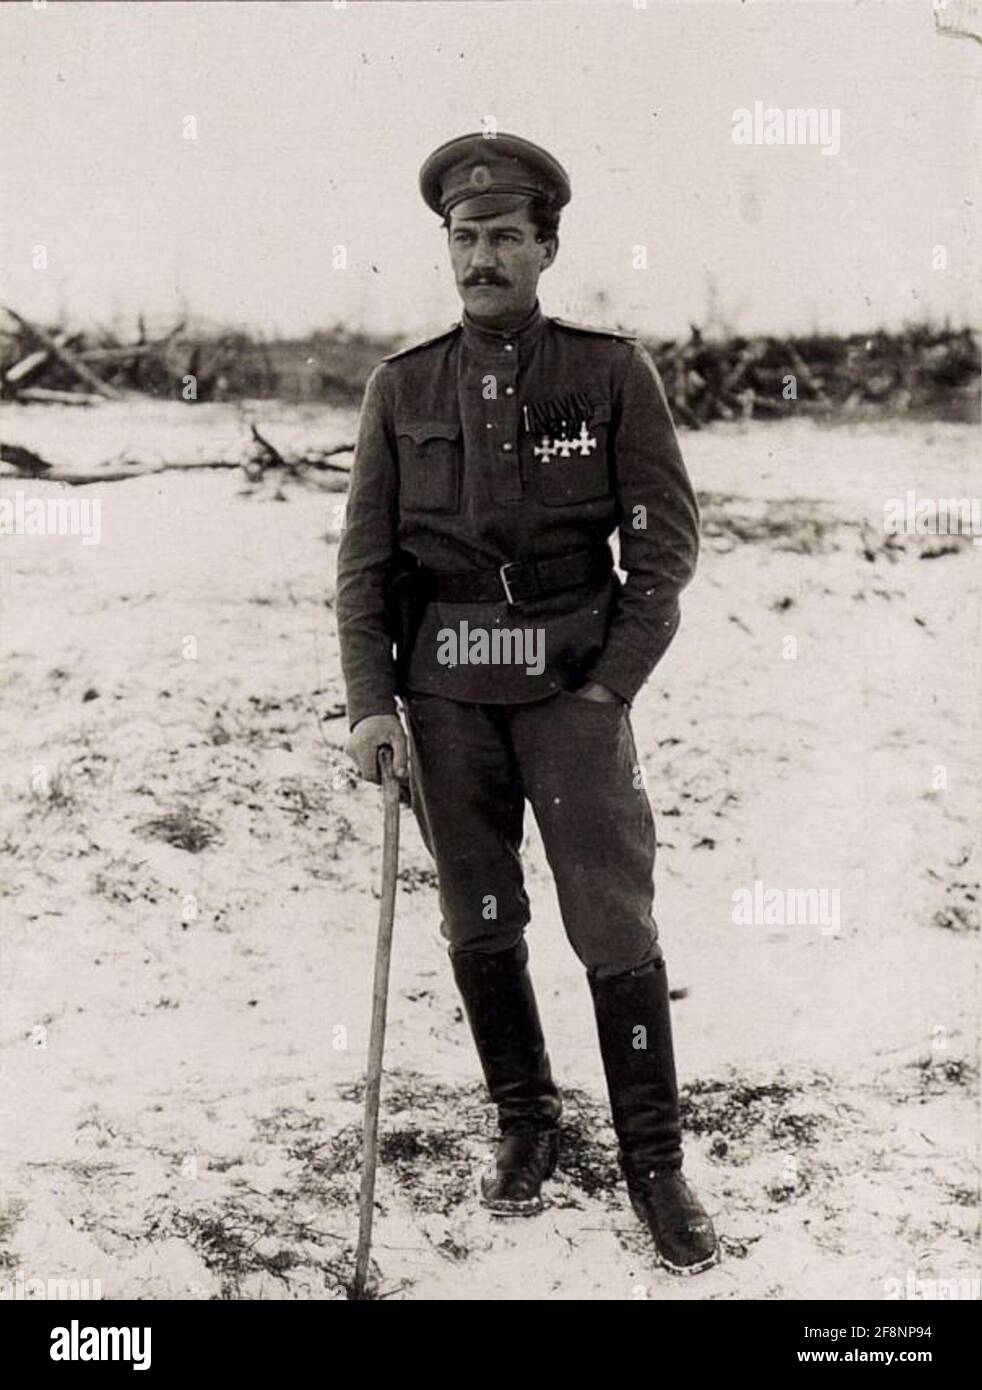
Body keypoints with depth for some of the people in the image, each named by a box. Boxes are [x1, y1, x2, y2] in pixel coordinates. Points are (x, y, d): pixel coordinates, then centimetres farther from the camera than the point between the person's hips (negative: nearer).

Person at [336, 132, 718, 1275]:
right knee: (479, 922, 8)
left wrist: (612, 684, -7)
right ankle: (525, 1129, 26)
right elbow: (365, 559, 6)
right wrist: (370, 703, -3)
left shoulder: (612, 372, 0)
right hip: (445, 683, 2)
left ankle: (654, 1166, 8)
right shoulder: (403, 388, 6)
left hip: (574, 674, -2)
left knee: (614, 923, -4)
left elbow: (665, 539, 0)